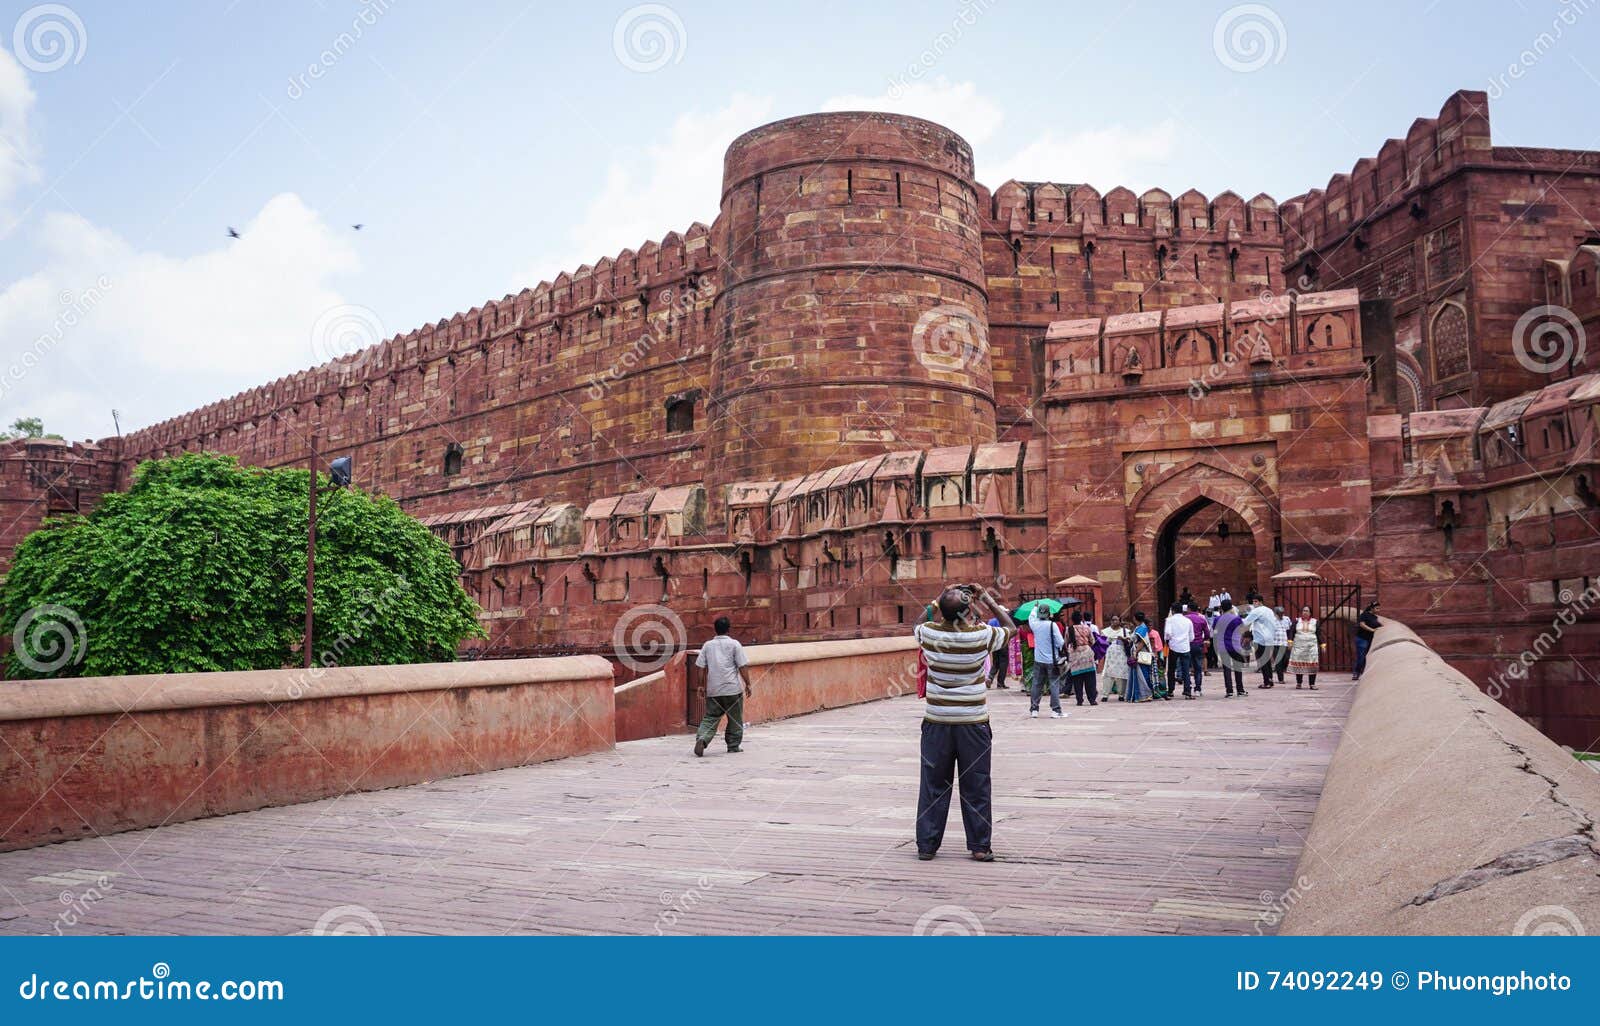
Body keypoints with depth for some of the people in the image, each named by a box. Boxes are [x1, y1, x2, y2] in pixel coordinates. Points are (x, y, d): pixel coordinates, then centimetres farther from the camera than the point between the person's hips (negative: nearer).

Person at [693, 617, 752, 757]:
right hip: (732, 689, -3)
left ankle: (701, 739, -18)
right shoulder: (734, 644, -3)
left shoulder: (707, 645, 7)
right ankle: (733, 746, 16)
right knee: (735, 719, 12)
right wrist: (747, 684, 0)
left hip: (713, 690, 3)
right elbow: (742, 667, -6)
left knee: (710, 718, 5)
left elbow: (701, 668, 7)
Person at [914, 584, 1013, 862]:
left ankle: (926, 845, 13)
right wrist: (987, 598, 11)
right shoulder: (981, 636, -12)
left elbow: (917, 625, 17)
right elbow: (1010, 628, 9)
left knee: (933, 785, 9)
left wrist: (939, 600, 17)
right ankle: (980, 846, 13)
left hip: (936, 722, 1)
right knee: (976, 786, 9)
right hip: (973, 722, -1)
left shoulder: (929, 633, -8)